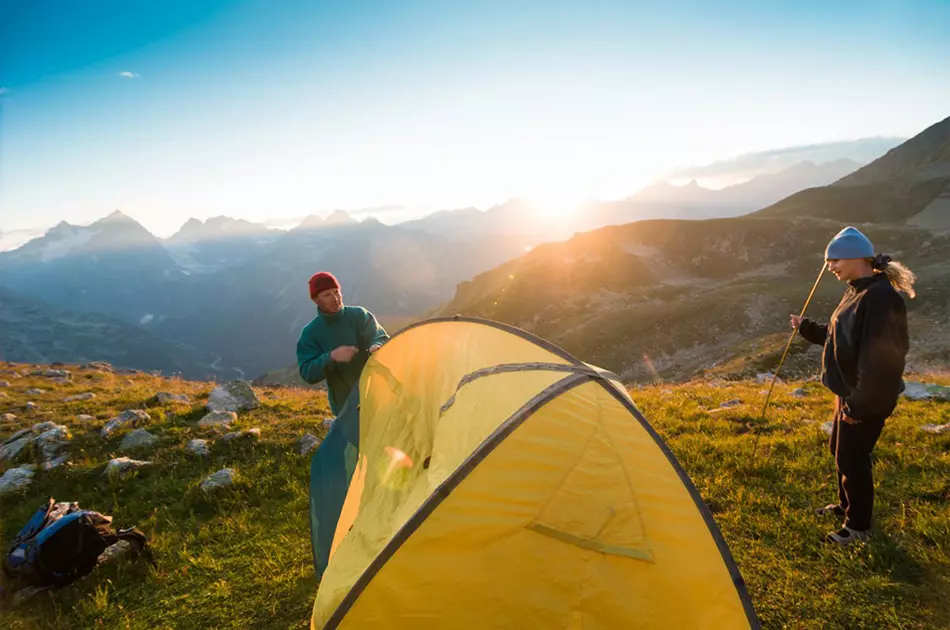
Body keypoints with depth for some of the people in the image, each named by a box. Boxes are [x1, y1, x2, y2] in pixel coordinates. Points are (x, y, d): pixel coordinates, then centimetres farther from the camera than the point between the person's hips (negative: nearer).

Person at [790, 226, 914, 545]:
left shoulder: (880, 298, -25)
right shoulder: (857, 292, 7)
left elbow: (879, 359, -27)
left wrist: (858, 405, -24)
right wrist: (806, 328, 16)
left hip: (867, 400, -10)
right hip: (850, 391, 10)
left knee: (852, 456, 3)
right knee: (840, 450, 22)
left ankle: (859, 525, 21)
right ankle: (847, 504, 42)